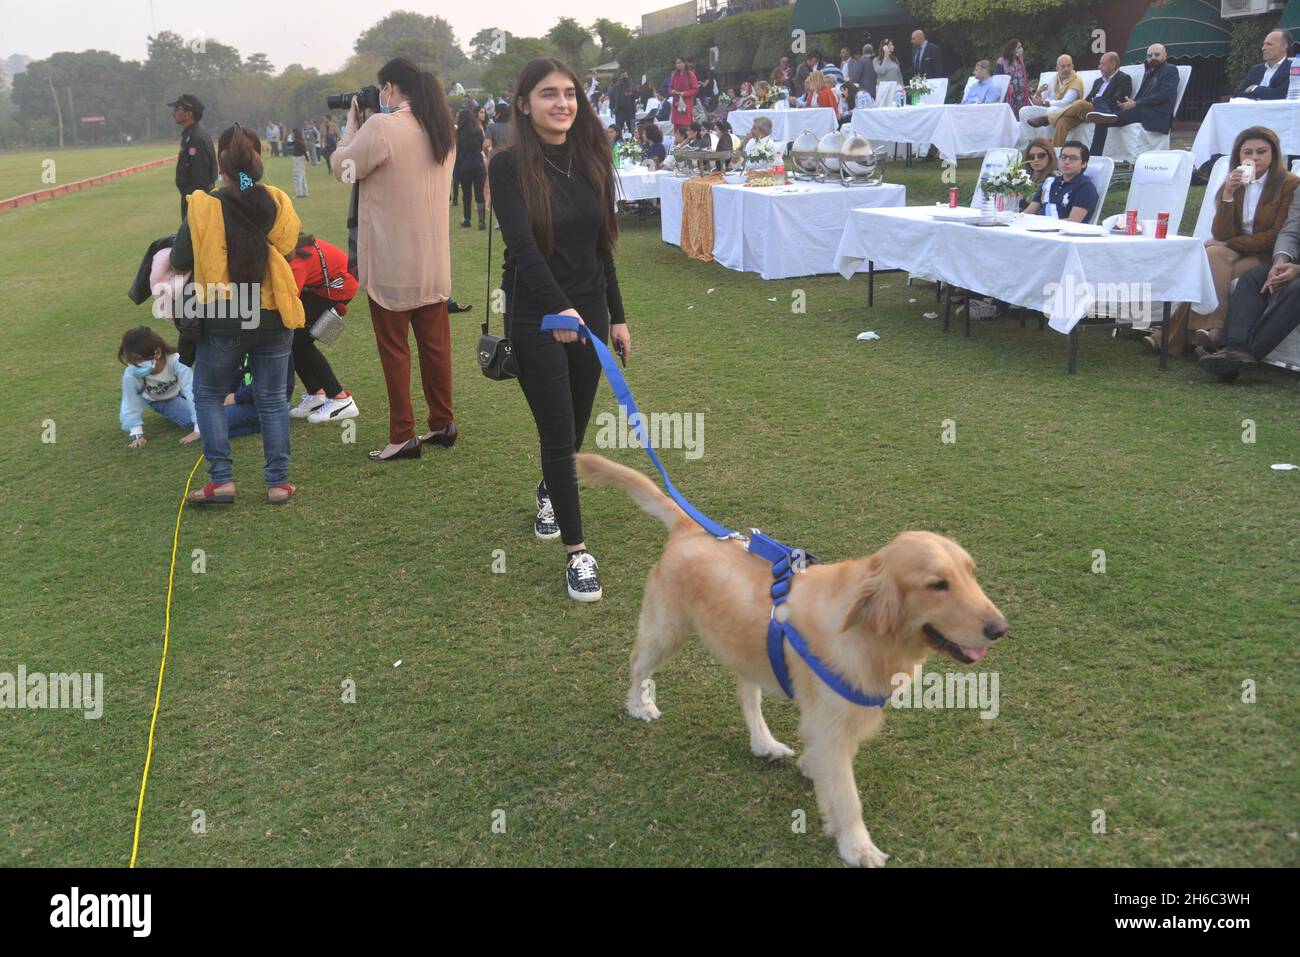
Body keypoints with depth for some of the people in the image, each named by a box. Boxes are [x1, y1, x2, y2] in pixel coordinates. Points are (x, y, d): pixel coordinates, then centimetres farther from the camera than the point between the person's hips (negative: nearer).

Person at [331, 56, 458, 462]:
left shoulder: (381, 127, -15)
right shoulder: (443, 130, 8)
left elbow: (343, 166, -4)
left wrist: (352, 124, 9)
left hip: (391, 262, -6)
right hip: (434, 260, 7)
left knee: (394, 348, 1)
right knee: (435, 342, 12)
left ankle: (403, 436, 5)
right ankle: (442, 424, 21)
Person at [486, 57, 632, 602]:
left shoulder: (592, 162, 4)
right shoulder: (510, 167, -12)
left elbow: (601, 246, 10)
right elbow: (522, 246, -26)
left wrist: (616, 316, 10)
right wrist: (560, 307, -40)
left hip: (588, 312, 5)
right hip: (536, 317, -5)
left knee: (576, 425, 17)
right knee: (558, 431, -4)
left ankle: (549, 491, 48)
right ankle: (576, 552, 5)